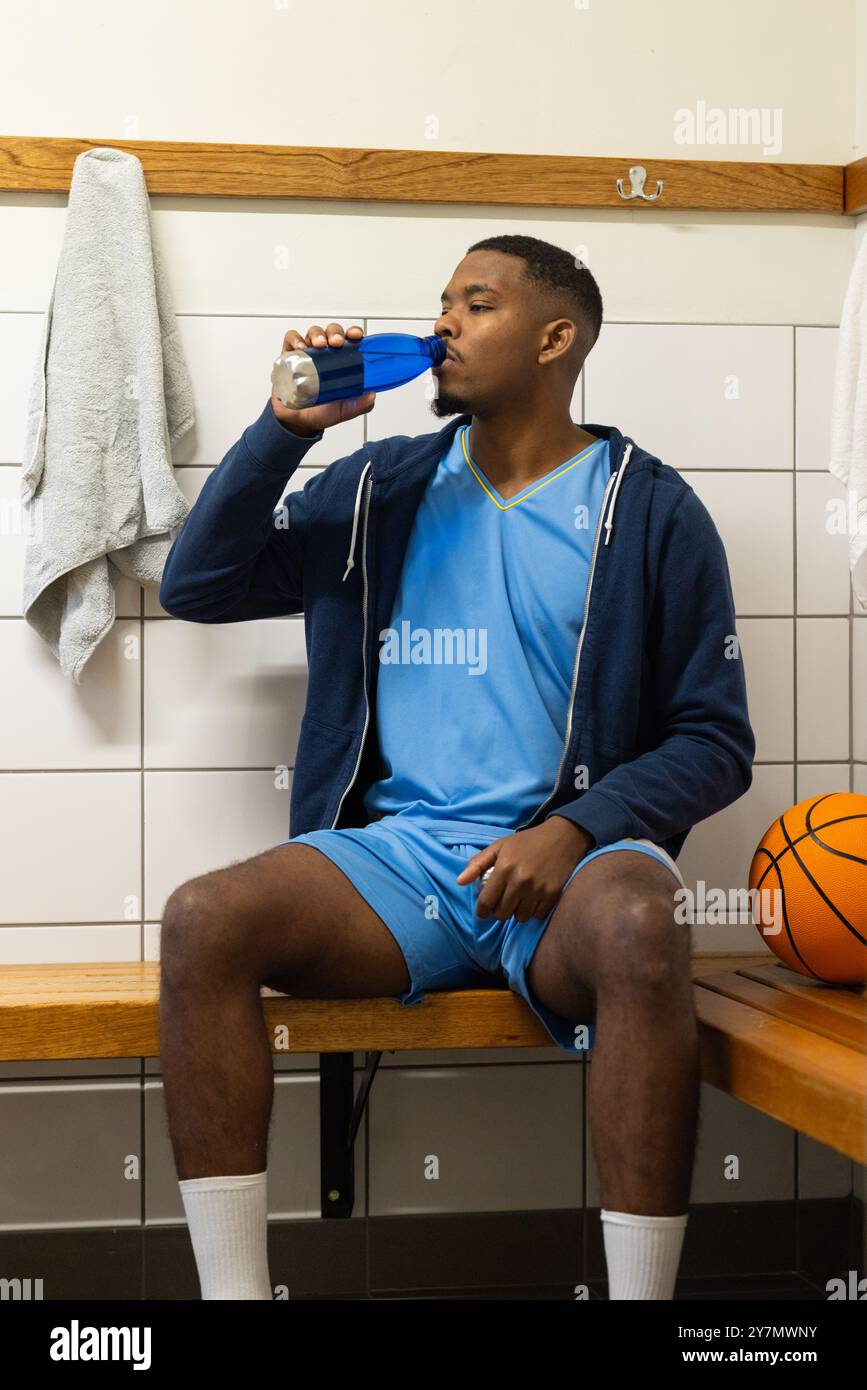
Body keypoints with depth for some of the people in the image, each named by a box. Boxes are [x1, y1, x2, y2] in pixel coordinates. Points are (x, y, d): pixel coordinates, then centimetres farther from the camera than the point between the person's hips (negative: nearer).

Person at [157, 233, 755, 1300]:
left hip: (569, 860, -3)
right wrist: (288, 425, 2)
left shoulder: (649, 510, 7)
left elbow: (714, 739, 4)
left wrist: (574, 830, -13)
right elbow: (194, 586, 12)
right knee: (202, 920, -25)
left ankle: (640, 1296, -30)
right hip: (399, 852, 3)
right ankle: (232, 1292, -22)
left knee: (639, 928, -38)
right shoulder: (380, 487, 16)